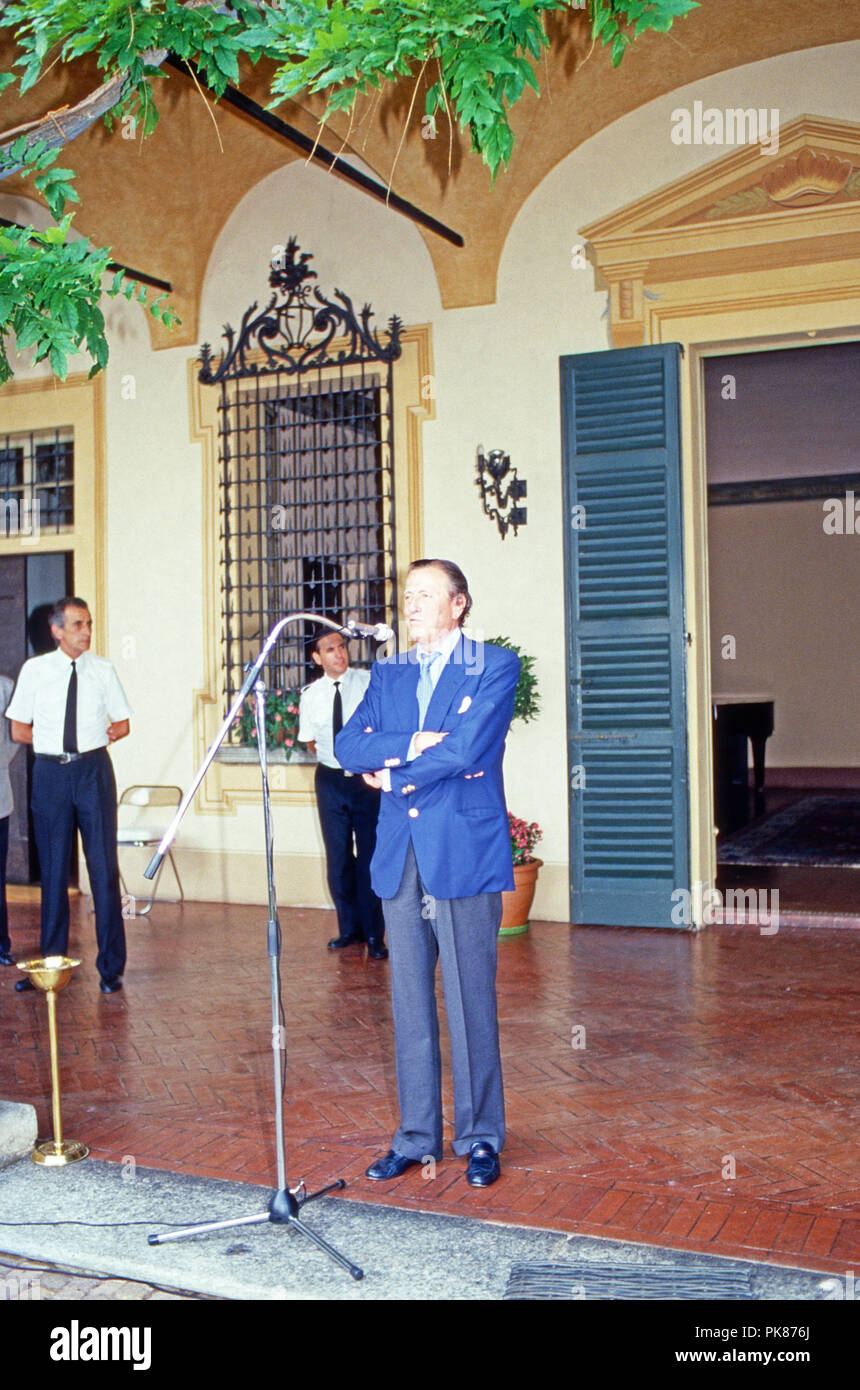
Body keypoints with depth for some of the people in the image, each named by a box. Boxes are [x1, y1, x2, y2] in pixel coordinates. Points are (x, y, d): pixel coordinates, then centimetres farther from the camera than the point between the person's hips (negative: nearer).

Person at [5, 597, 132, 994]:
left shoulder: (102, 670, 4)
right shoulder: (35, 670, 3)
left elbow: (122, 725, 11)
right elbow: (18, 730, 7)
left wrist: (97, 737, -1)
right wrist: (53, 740, 1)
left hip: (93, 771, 0)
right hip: (51, 772, 0)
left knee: (104, 867, 0)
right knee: (53, 869, 6)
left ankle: (111, 967, 7)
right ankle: (51, 962, 17)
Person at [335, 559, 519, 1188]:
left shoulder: (495, 667, 0)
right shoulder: (388, 675, 17)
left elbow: (465, 747, -14)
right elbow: (348, 745, 3)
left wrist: (392, 773, -3)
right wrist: (411, 743, -13)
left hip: (464, 851, -5)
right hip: (400, 855, 5)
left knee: (471, 1001, 1)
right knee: (410, 1003, 9)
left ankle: (480, 1138, 15)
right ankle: (417, 1136, 20)